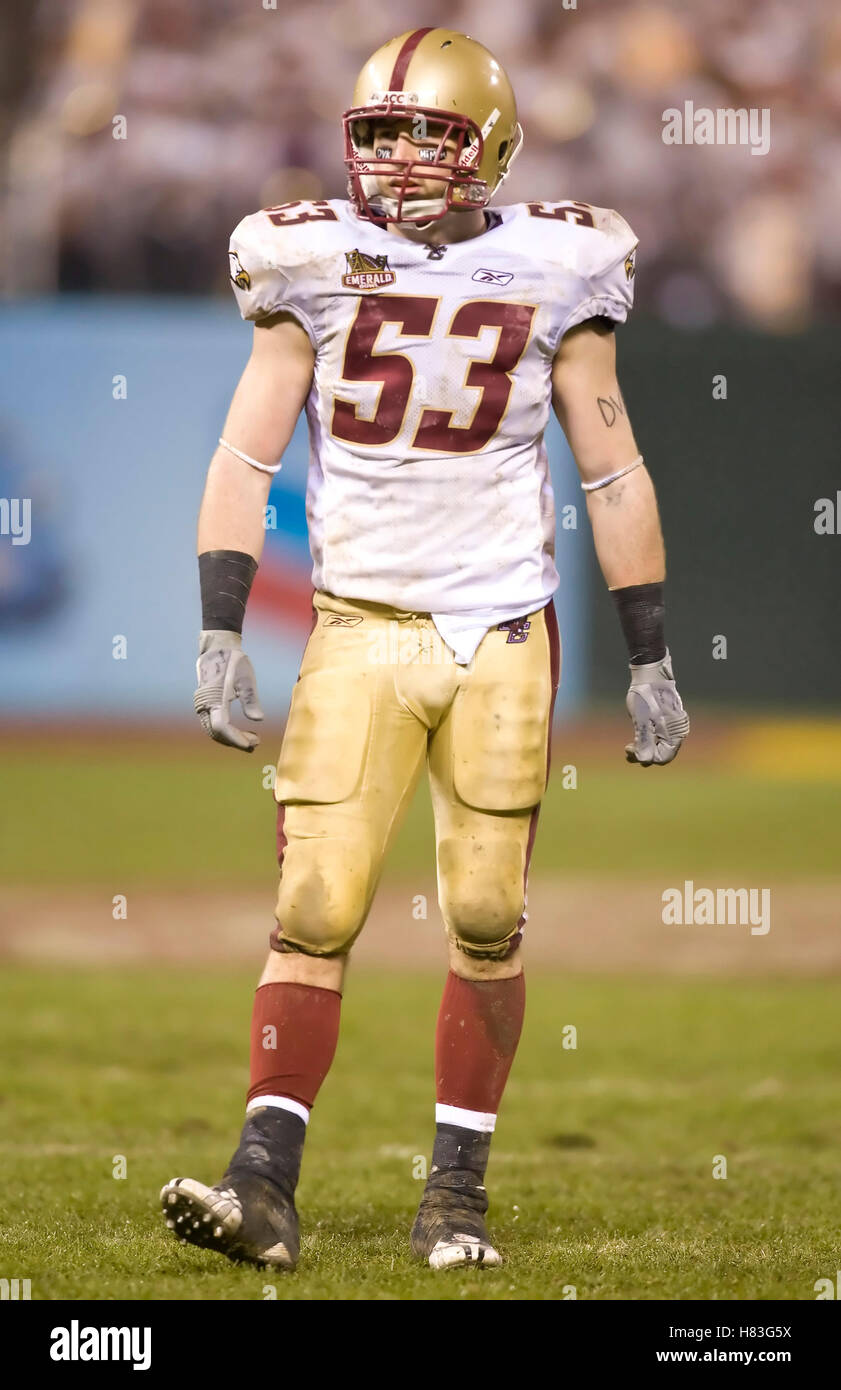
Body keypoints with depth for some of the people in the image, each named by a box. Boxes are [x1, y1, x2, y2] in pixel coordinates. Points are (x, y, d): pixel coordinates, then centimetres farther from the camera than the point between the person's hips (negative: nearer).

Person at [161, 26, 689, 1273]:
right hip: (359, 630, 0)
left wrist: (650, 659, 6)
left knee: (486, 923, 1)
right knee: (315, 911, -8)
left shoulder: (553, 273, 1)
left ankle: (457, 1192, 10)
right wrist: (220, 637, -7)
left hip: (503, 634, 0)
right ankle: (265, 1185, -8)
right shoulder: (313, 266, 1)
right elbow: (243, 461, 1)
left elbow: (614, 477, 7)